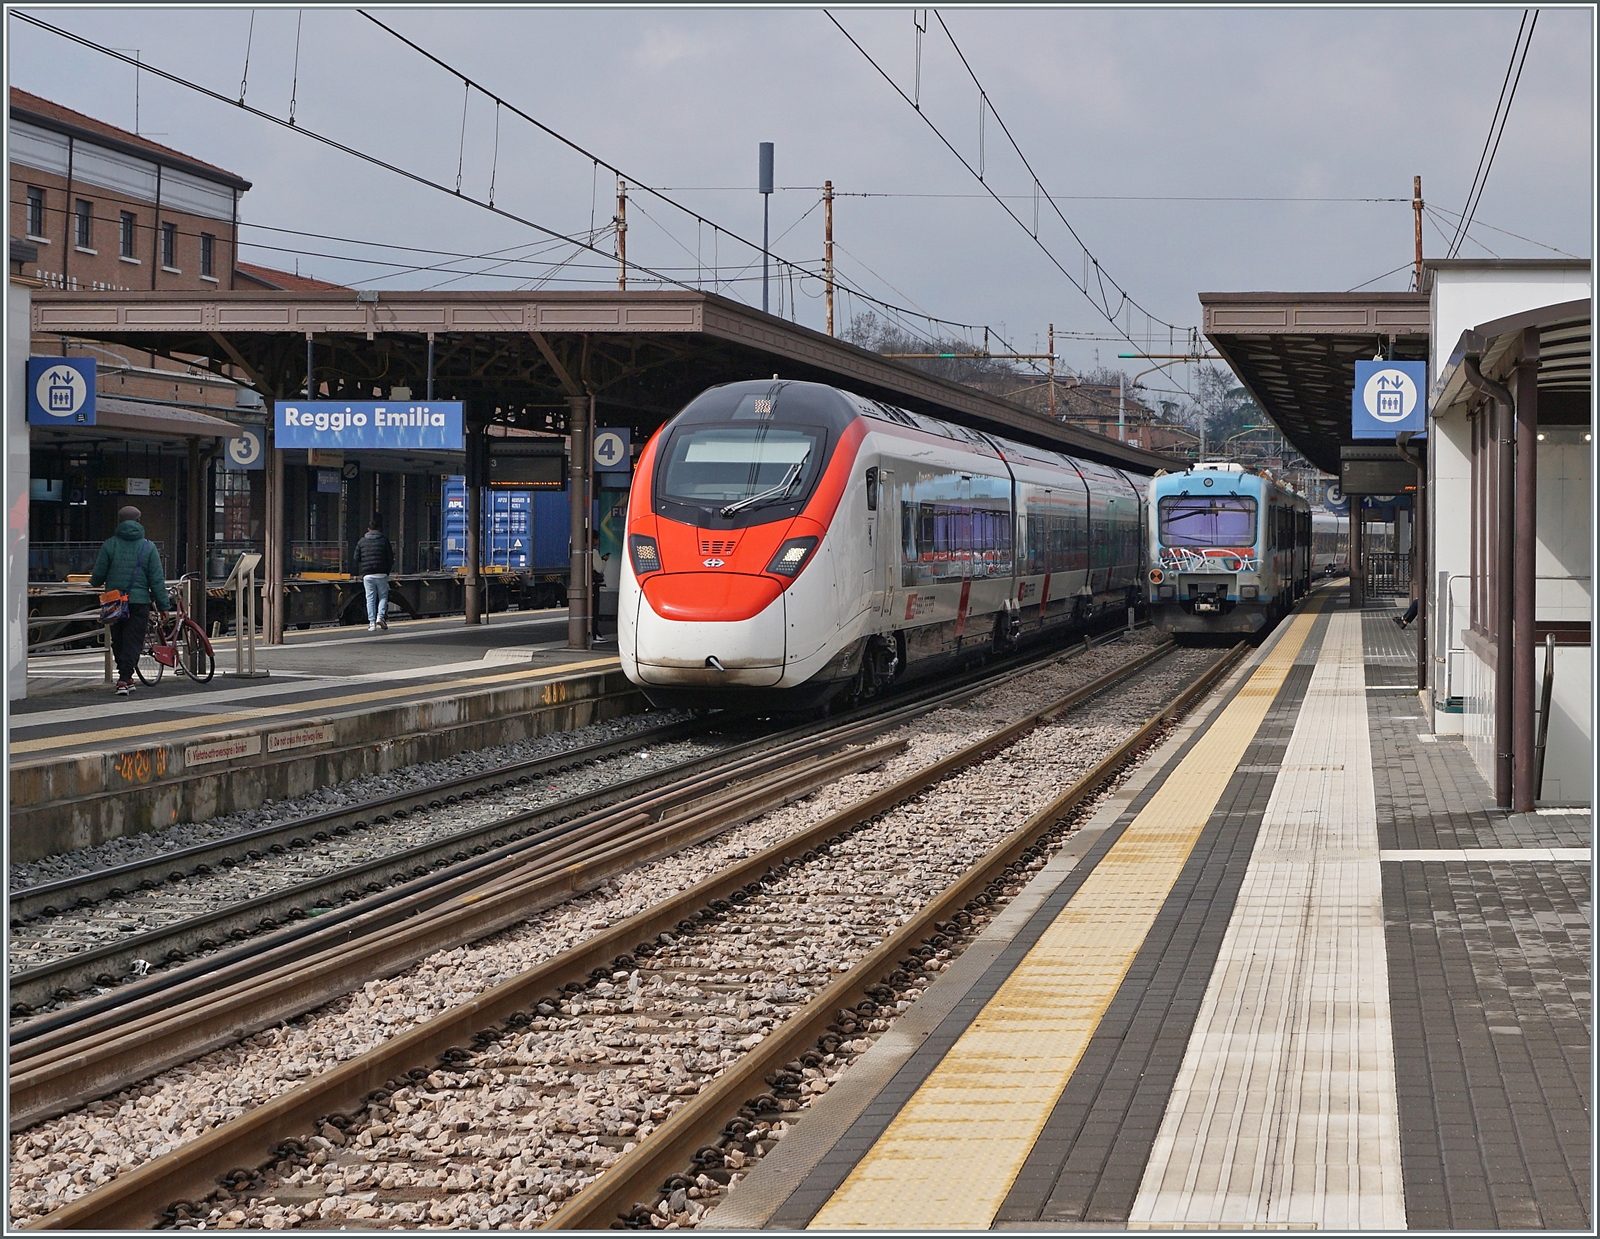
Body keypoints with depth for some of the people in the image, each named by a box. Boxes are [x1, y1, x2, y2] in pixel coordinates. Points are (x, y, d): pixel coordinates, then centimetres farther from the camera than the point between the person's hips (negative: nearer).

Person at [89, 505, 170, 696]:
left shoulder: (110, 544, 1)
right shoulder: (148, 547, 0)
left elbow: (98, 575, 4)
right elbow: (157, 580, -1)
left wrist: (93, 584, 28)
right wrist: (163, 605, 3)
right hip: (139, 602, -1)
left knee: (118, 642, 14)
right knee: (133, 642, 0)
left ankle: (125, 677, 21)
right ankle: (124, 680, -12)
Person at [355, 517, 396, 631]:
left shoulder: (361, 542, 10)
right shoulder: (384, 540, 5)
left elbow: (357, 559, 9)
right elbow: (390, 558, 5)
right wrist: (387, 571, 15)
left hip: (367, 575, 1)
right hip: (381, 574, -1)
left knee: (370, 598, 4)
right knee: (383, 596, 9)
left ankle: (372, 623, -1)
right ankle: (380, 616, -12)